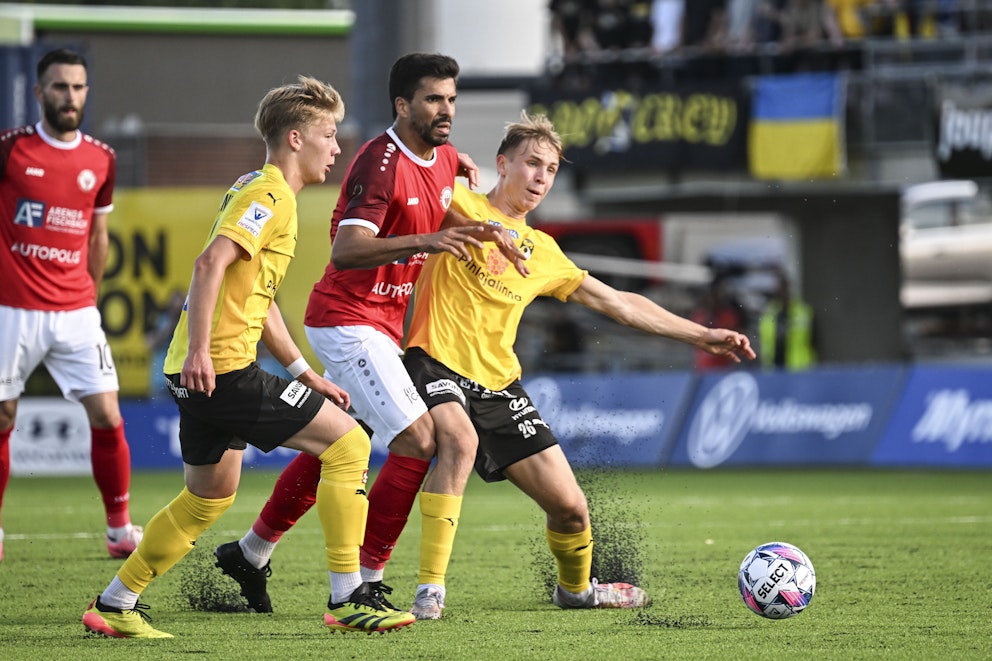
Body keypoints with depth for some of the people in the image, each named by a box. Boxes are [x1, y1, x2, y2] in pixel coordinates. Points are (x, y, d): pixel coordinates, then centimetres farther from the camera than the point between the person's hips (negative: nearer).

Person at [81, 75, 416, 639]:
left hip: (205, 373, 11)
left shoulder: (266, 194, 22)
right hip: (223, 368, -11)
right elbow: (210, 263, -23)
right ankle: (348, 599, -8)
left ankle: (115, 606, 24)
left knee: (210, 497, 21)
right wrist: (198, 350, -29)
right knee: (348, 444, -8)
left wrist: (306, 374, 26)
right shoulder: (268, 195, -10)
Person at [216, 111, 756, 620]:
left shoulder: (544, 253, 16)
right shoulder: (460, 206, 1)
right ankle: (431, 587, -34)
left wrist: (701, 335, 20)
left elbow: (619, 304, 22)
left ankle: (576, 588, 34)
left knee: (570, 507, 1)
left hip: (498, 386, 5)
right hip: (436, 363, -5)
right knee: (459, 438, -39)